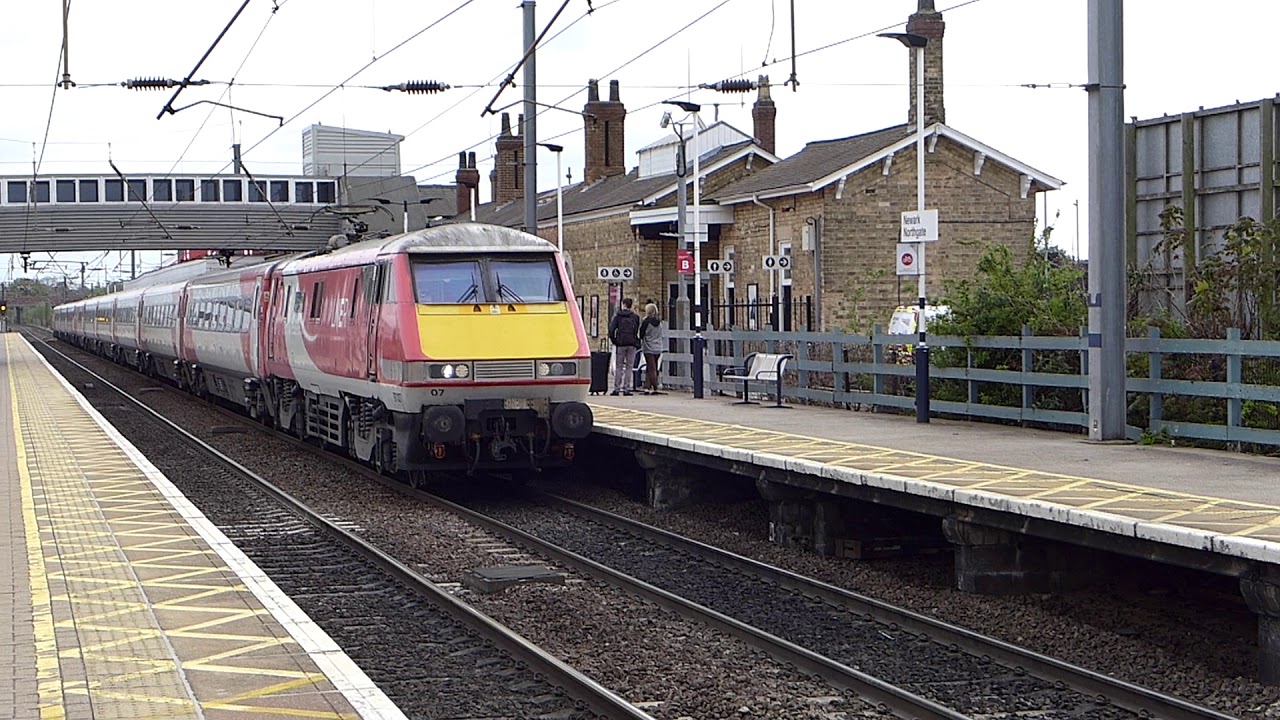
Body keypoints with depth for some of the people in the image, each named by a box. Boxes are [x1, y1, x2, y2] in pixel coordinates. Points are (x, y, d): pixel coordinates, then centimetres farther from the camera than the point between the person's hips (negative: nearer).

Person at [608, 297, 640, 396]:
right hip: (632, 344, 1)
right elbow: (638, 332, 5)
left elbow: (611, 329, -7)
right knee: (628, 367, 4)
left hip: (620, 344, -1)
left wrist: (613, 340, 4)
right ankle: (626, 388, 0)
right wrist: (637, 343, 12)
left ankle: (616, 388, 0)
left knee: (619, 367, 4)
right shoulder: (635, 317, 5)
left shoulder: (618, 316, 0)